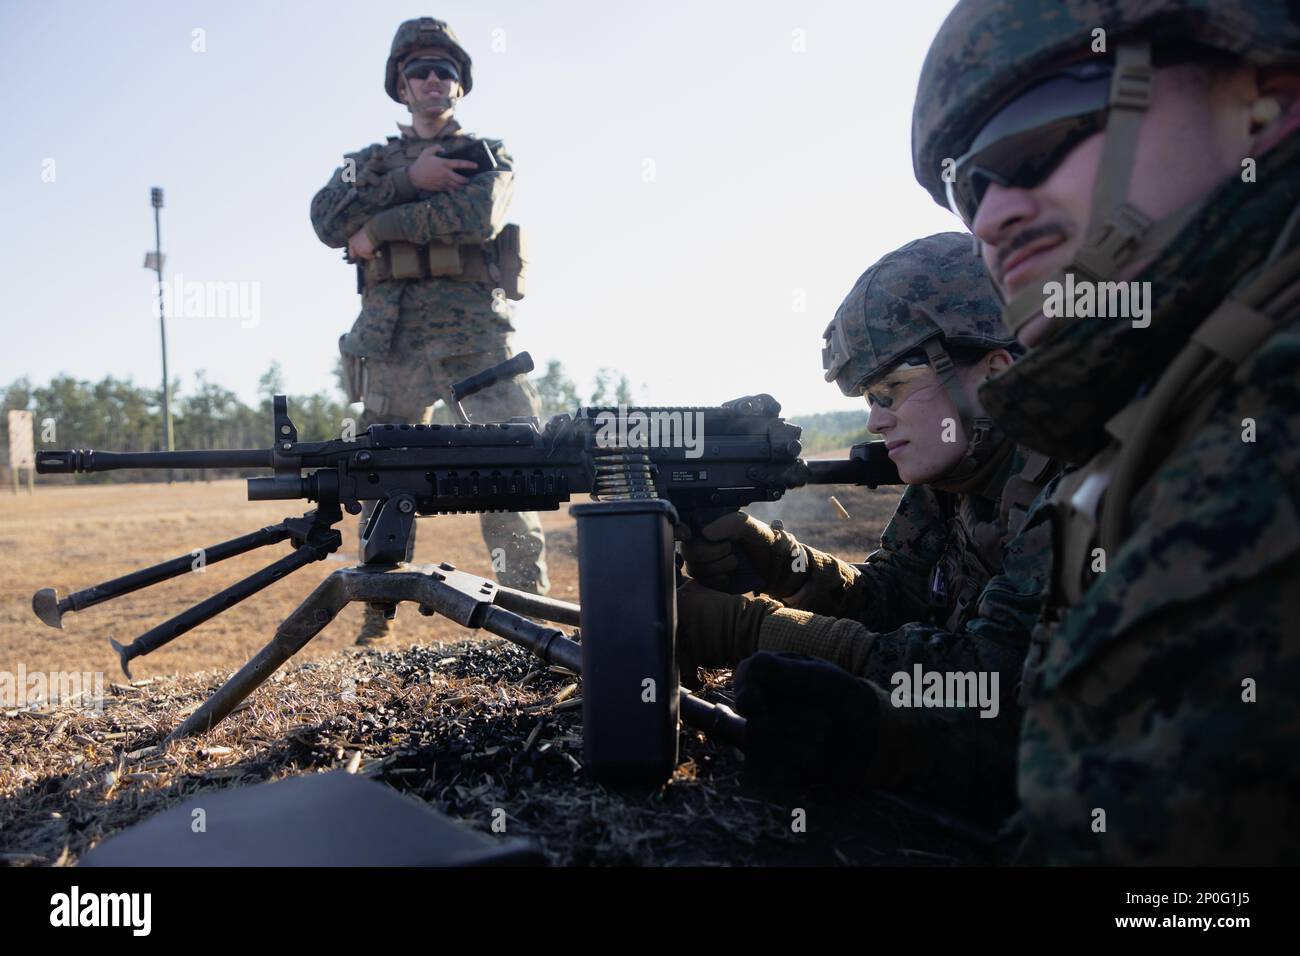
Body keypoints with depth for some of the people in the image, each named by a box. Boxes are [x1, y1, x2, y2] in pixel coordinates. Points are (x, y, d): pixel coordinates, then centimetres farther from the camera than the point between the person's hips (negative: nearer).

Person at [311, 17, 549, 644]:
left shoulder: (488, 157, 14)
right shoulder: (372, 162, 22)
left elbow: (478, 216, -9)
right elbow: (327, 221, 1)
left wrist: (379, 227, -6)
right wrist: (408, 181, -9)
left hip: (474, 330, -2)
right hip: (390, 334, 3)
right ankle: (377, 623, 12)